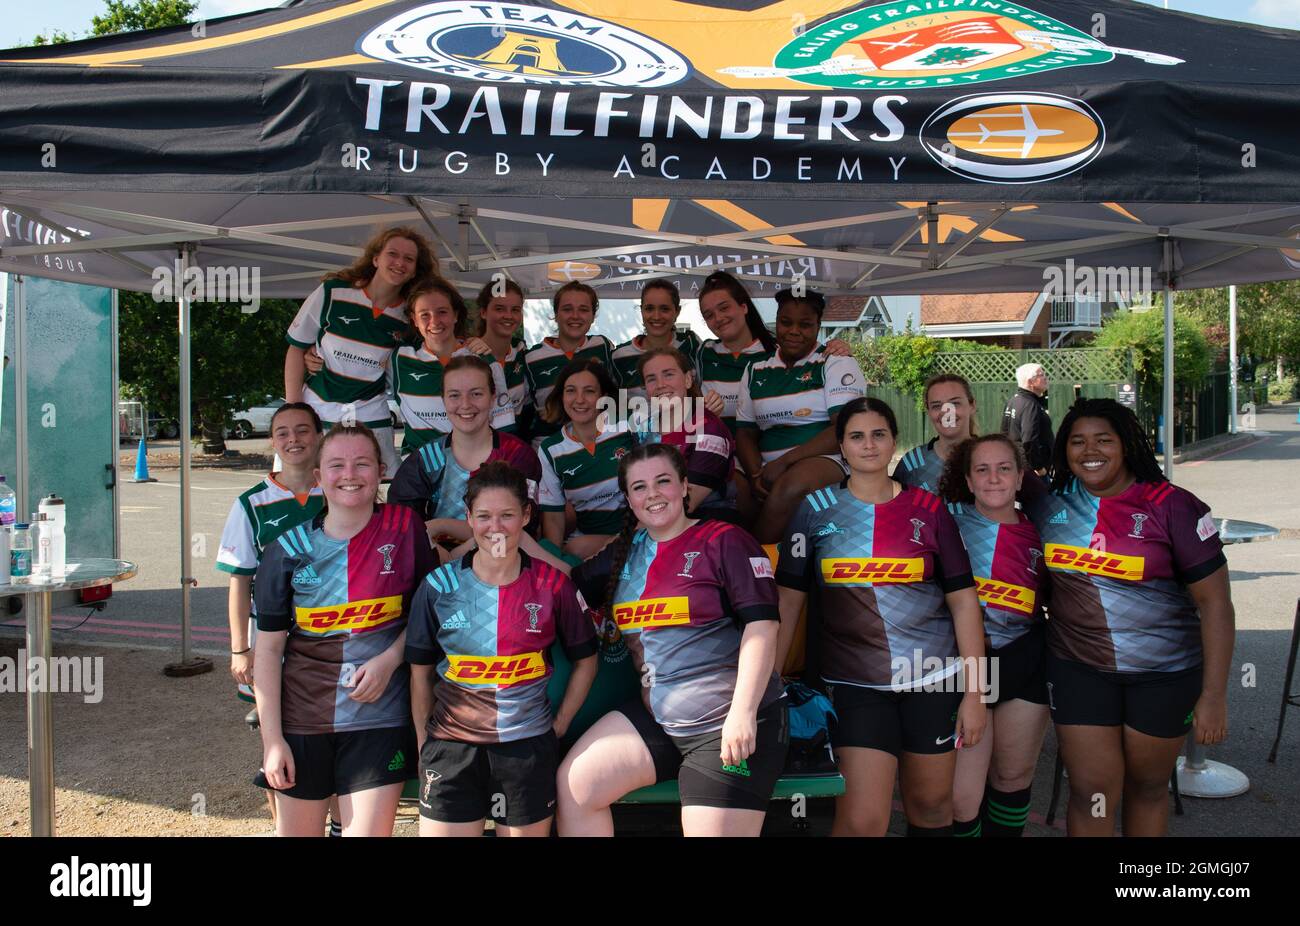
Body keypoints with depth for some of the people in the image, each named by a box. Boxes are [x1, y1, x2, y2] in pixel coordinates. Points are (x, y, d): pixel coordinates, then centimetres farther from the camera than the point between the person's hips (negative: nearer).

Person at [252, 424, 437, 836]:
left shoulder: (405, 527, -3)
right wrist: (271, 739, -4)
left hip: (379, 715, -1)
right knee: (295, 830, 12)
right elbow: (269, 649, -1)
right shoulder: (288, 550, -2)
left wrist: (389, 659, -10)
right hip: (301, 717, 1)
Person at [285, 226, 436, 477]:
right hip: (317, 412, -1)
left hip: (371, 419, 1)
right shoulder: (333, 292, -7)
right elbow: (296, 348, 0)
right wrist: (293, 411, -4)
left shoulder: (409, 317, -2)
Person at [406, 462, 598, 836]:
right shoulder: (438, 586, -1)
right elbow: (420, 672, 7)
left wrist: (559, 726, 3)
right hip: (451, 743, 0)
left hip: (529, 746, 0)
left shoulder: (552, 584, -2)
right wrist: (424, 743, 5)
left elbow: (585, 661, 8)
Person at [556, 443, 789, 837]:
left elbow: (761, 624, -14)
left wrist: (743, 712, -22)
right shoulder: (624, 553, 12)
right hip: (656, 716, 6)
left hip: (728, 724, -6)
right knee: (571, 786, -2)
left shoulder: (723, 540, -8)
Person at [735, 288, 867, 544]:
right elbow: (746, 433, 15)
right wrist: (756, 474, -7)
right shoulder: (756, 371, 17)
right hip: (771, 469, 4)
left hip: (827, 458, -4)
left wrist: (785, 461, -16)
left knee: (788, 487, -37)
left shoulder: (837, 363, 4)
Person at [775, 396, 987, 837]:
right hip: (854, 684, -1)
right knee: (862, 819, -10)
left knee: (931, 804, 14)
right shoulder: (816, 509, 1)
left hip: (934, 678, 2)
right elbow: (788, 600, 0)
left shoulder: (927, 509, 2)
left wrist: (974, 692, -1)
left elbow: (963, 600, 3)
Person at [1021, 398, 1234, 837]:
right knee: (1091, 793, 2)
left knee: (1147, 785, 17)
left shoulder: (1172, 506, -12)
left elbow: (1215, 601, -11)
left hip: (1165, 672, -1)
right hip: (1078, 667, 2)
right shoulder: (1050, 503, -4)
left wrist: (1214, 695, -13)